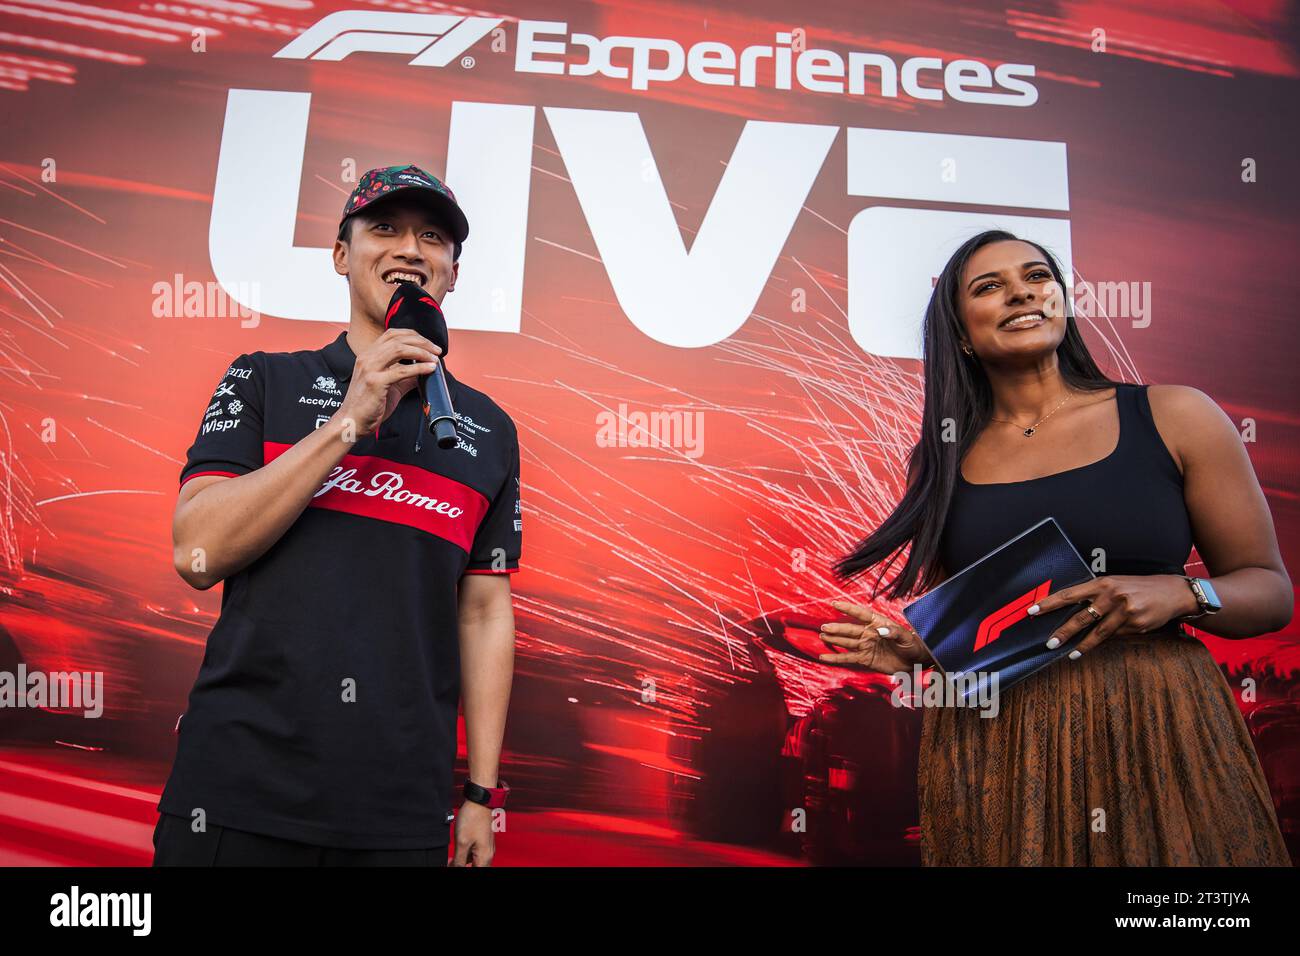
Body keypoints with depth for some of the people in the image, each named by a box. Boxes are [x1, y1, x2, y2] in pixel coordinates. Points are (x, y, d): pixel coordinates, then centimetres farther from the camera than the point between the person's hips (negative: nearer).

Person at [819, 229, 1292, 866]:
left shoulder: (1173, 417, 0)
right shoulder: (945, 458, 5)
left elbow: (1270, 589, 3)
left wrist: (1183, 594, -16)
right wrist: (910, 648, -7)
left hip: (1159, 732, -1)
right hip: (990, 750, 1)